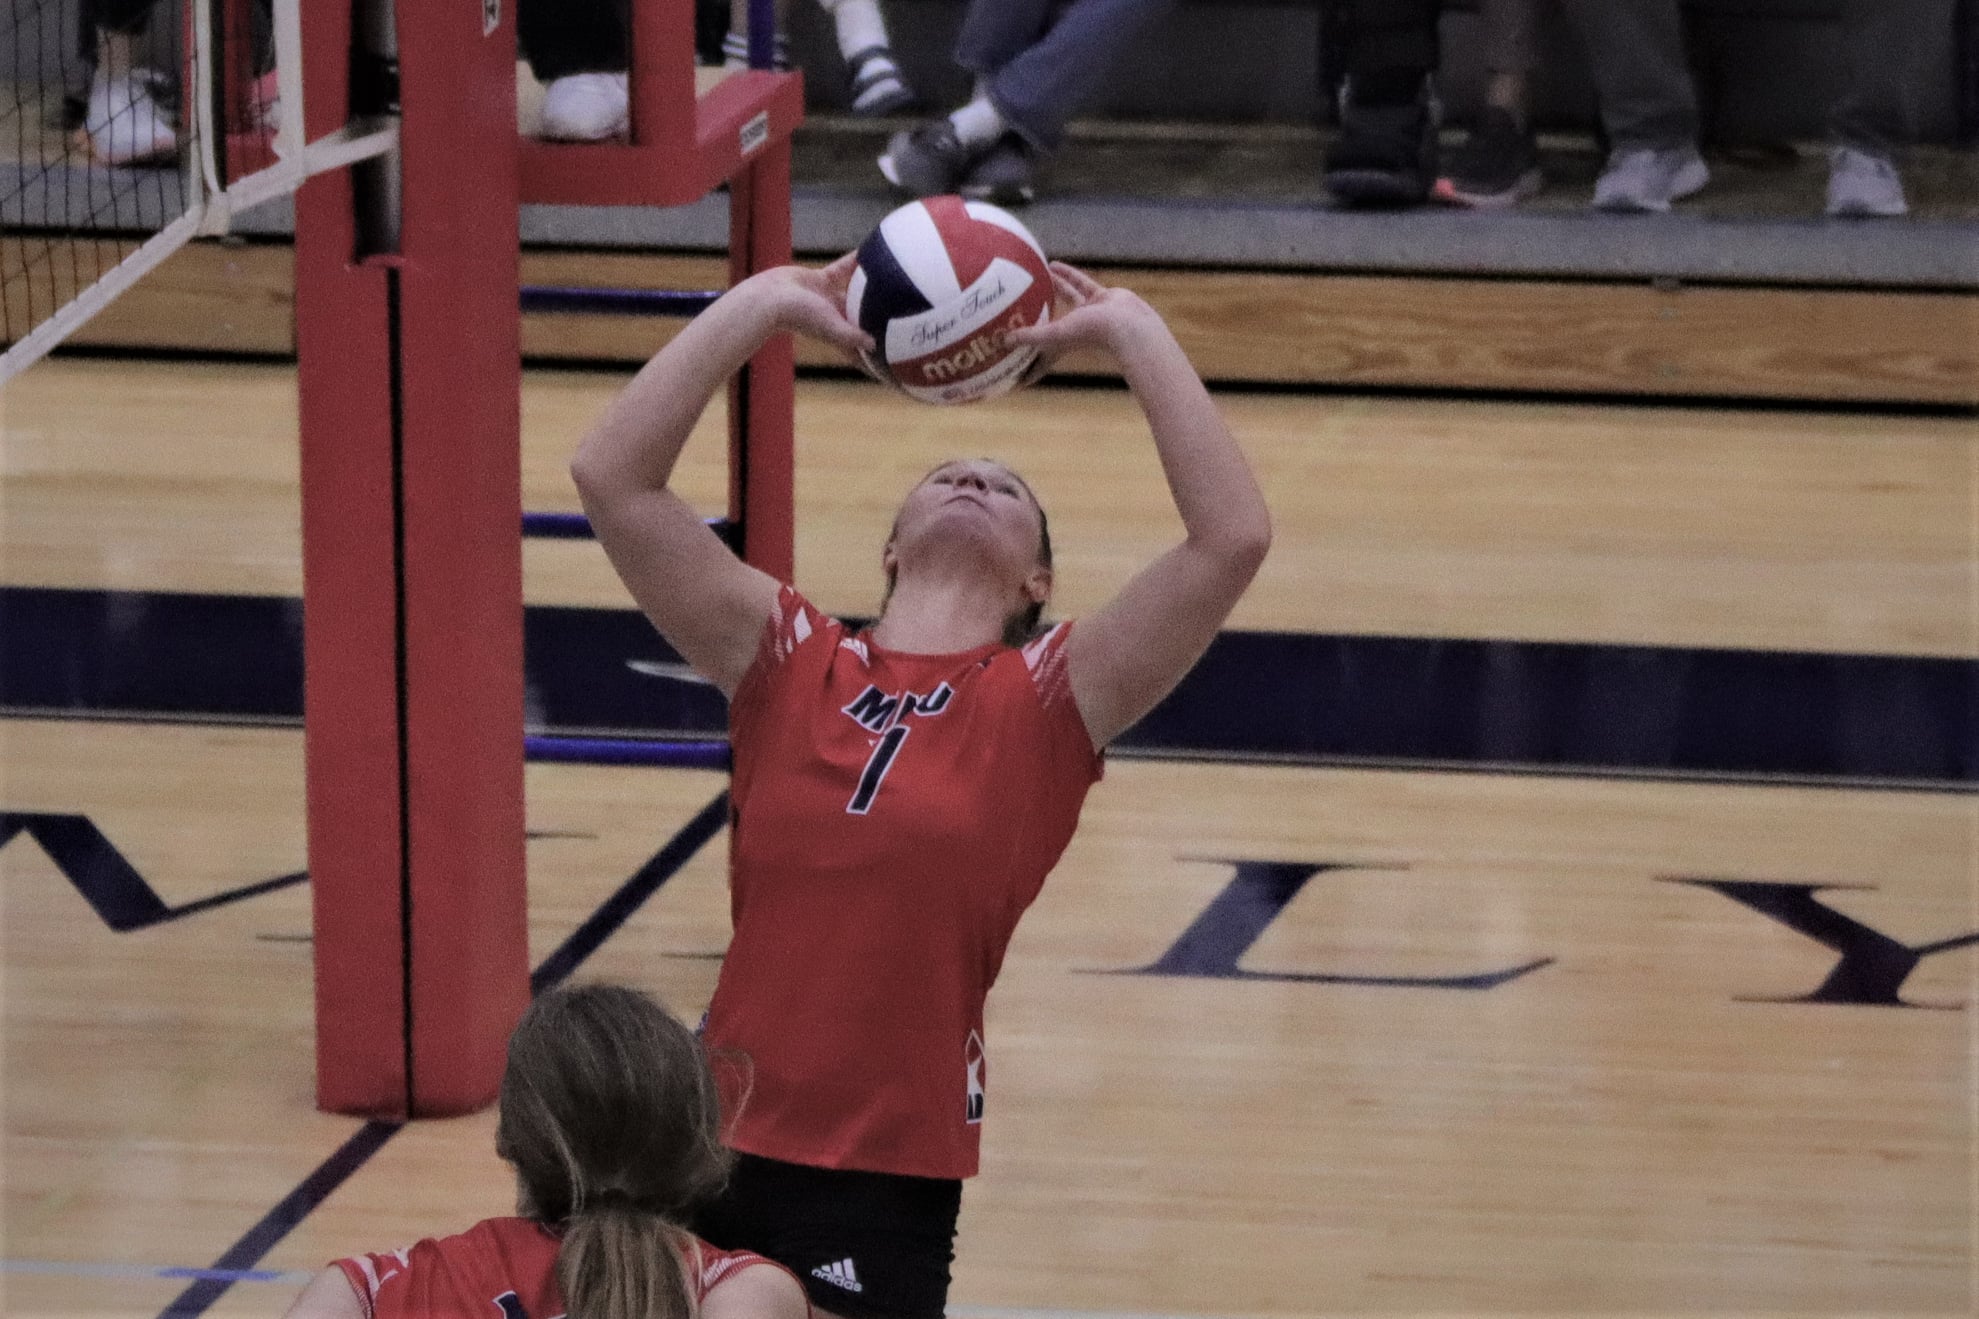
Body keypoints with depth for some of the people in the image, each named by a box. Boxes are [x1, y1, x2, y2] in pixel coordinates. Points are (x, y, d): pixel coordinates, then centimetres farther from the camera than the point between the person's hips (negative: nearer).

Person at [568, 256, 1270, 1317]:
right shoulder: (789, 663, 7)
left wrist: (1134, 335, -4)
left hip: (891, 1178, -2)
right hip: (717, 1139, 2)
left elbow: (1234, 538, -9)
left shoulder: (1049, 699, 2)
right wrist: (766, 303, 2)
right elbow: (611, 477, 0)